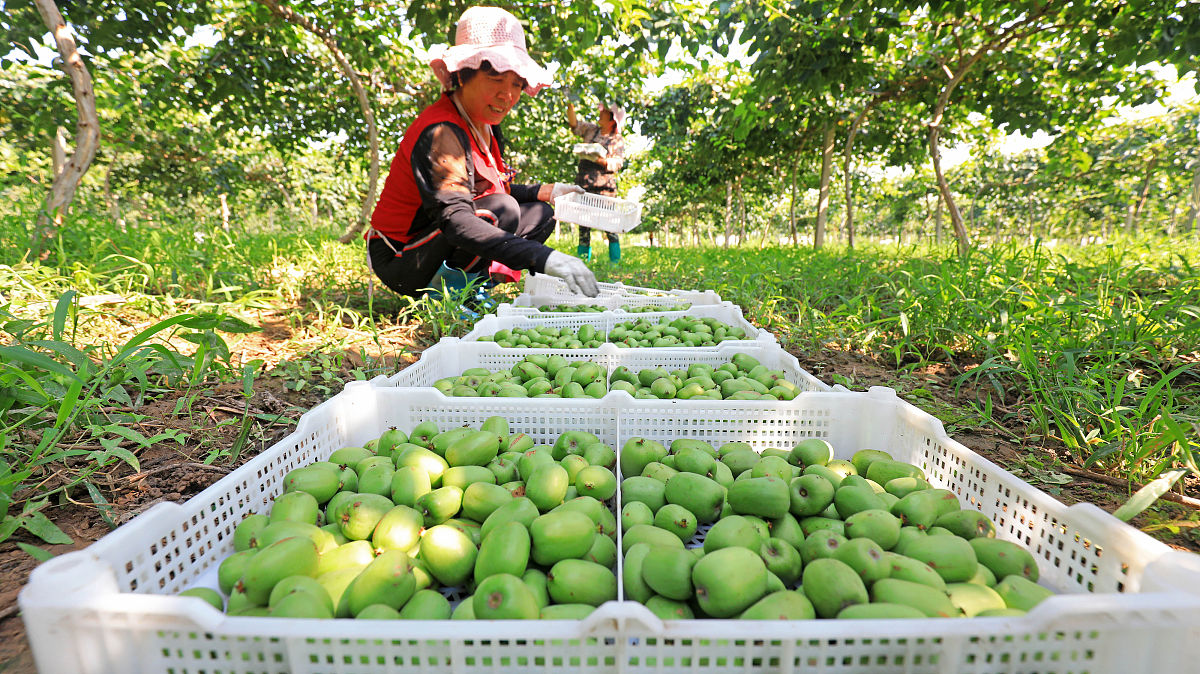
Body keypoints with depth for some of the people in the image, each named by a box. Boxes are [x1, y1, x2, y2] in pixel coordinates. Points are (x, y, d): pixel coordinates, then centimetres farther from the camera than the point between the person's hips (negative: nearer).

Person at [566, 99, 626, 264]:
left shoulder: (618, 140, 6)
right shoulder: (591, 130, 17)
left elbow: (618, 163, -4)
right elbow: (574, 124, 11)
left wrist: (602, 160, -20)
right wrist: (570, 106, -1)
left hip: (604, 185, -4)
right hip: (584, 182, 4)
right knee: (583, 221, 4)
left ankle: (615, 259, -4)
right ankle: (582, 257, 10)